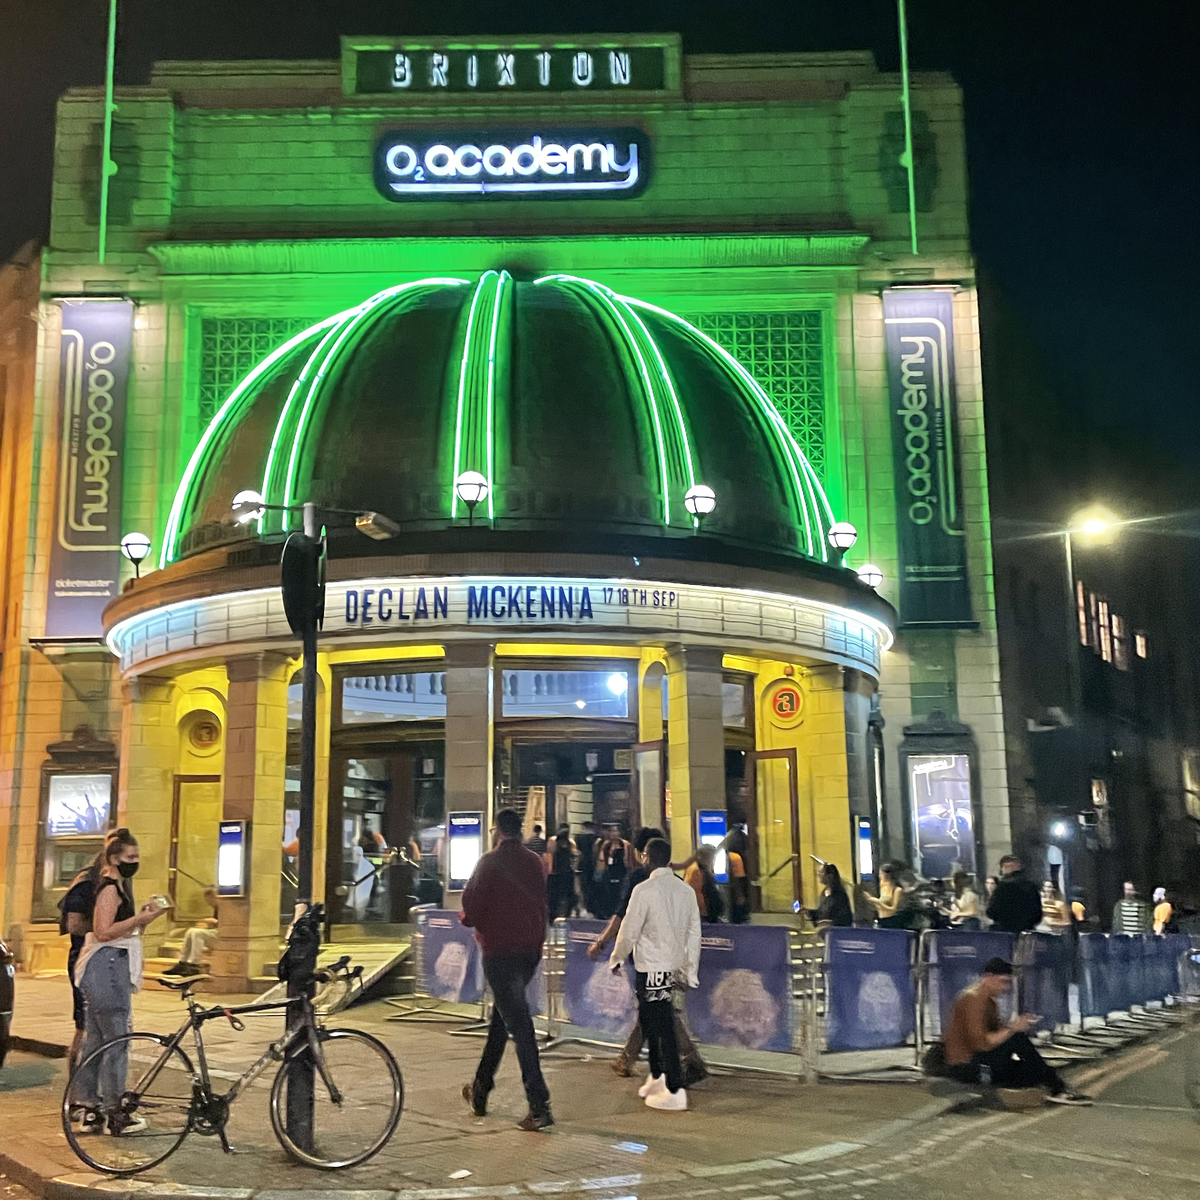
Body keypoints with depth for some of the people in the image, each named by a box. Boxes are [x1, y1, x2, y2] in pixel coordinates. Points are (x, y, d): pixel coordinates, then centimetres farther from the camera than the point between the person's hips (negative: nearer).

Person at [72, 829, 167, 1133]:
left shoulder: (117, 886, 19)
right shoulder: (110, 888, -12)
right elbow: (103, 932, -21)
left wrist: (145, 916, 7)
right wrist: (140, 918, -19)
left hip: (109, 968, 11)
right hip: (107, 967, -11)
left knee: (95, 1038, 12)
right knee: (116, 1039, -7)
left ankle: (90, 1110, 18)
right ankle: (114, 1113, -3)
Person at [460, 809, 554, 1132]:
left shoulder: (490, 862, -9)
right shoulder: (535, 862, 8)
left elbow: (471, 906, -10)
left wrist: (466, 918, 11)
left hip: (499, 950, -7)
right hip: (531, 949, 7)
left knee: (518, 1025, -8)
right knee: (501, 1018, 20)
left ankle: (539, 1106, -13)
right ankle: (480, 1089, 30)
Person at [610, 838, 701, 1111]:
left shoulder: (644, 890, -15)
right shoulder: (686, 890, 4)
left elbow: (629, 930, -9)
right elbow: (694, 932, 7)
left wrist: (617, 958, 8)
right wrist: (691, 970, 15)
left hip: (651, 968, -7)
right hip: (673, 965, 7)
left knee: (662, 1029, -3)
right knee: (650, 1021, 22)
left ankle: (675, 1092, -2)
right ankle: (657, 1078, 31)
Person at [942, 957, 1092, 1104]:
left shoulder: (988, 1000, 16)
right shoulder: (974, 999, -15)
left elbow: (995, 1036, 9)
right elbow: (981, 1043, -24)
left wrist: (1015, 1026, -6)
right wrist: (1011, 1029, -21)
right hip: (966, 1066, -10)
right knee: (1017, 1039, -20)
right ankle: (1057, 1089, -13)